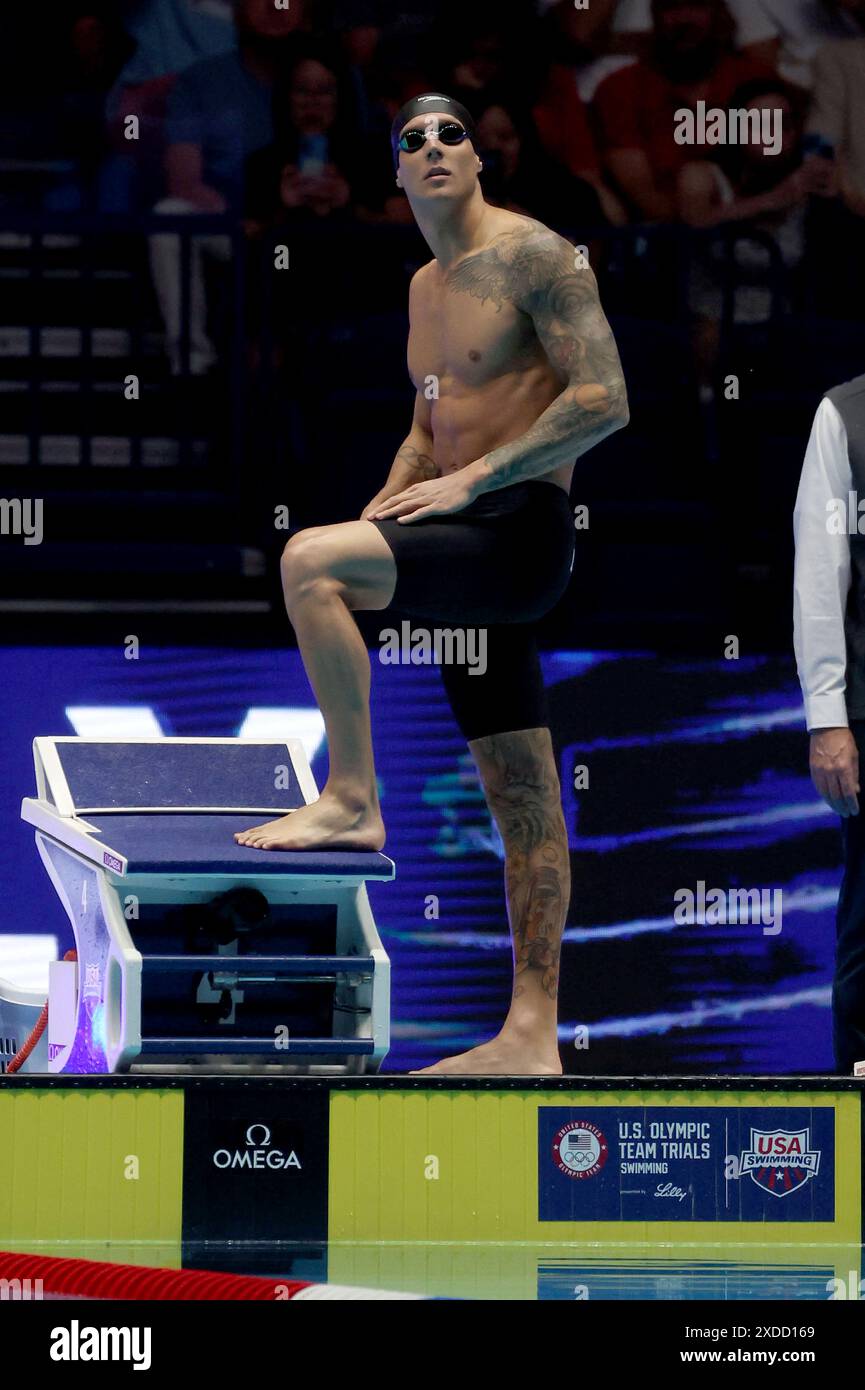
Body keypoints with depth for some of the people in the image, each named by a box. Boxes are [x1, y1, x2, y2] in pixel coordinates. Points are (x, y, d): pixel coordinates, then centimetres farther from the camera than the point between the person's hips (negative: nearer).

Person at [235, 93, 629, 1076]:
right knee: (518, 794, 7)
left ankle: (351, 799, -17)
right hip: (468, 551, 9)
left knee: (308, 561, -25)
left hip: (521, 530, -9)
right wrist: (375, 518, 11)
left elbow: (604, 399, -16)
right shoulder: (426, 288, 19)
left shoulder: (533, 256, -7)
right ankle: (530, 1037, 8)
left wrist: (470, 480, -18)